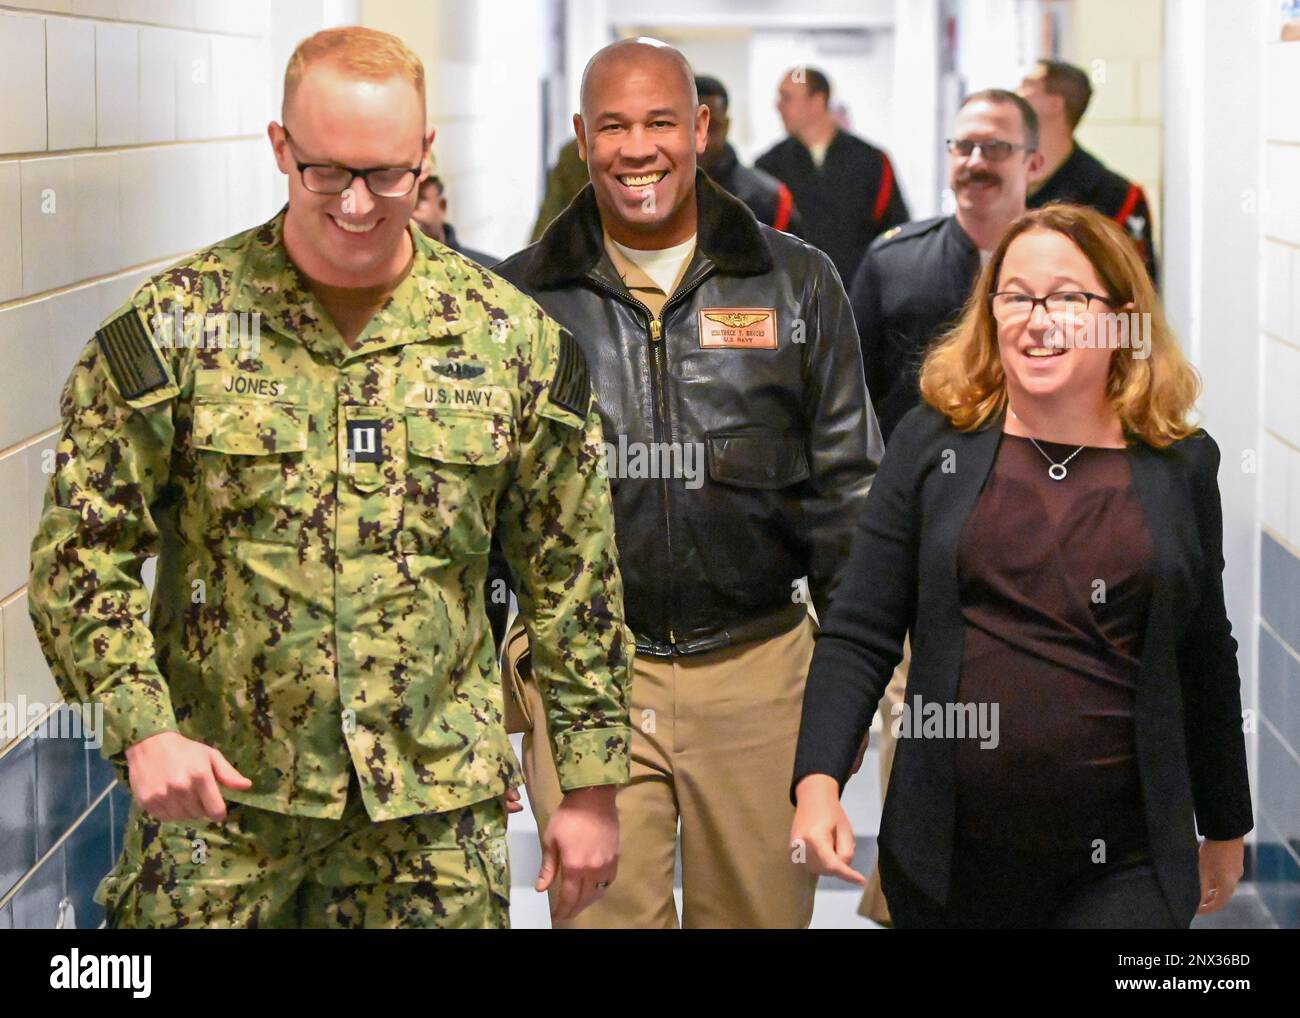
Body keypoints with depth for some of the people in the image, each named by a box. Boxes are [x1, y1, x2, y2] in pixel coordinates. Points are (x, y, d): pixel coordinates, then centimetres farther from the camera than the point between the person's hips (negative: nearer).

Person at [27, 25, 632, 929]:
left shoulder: (513, 338, 2)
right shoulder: (175, 325, -3)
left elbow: (574, 577, 6)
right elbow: (83, 552, -2)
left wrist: (592, 786, 5)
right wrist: (142, 726, -15)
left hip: (437, 819, 1)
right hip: (217, 792, -1)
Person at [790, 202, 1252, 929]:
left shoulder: (1181, 466, 4)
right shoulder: (933, 443, 1)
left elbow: (1206, 663, 12)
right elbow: (860, 636, 0)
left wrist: (1226, 830, 18)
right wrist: (819, 781, -13)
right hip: (948, 861, 0)